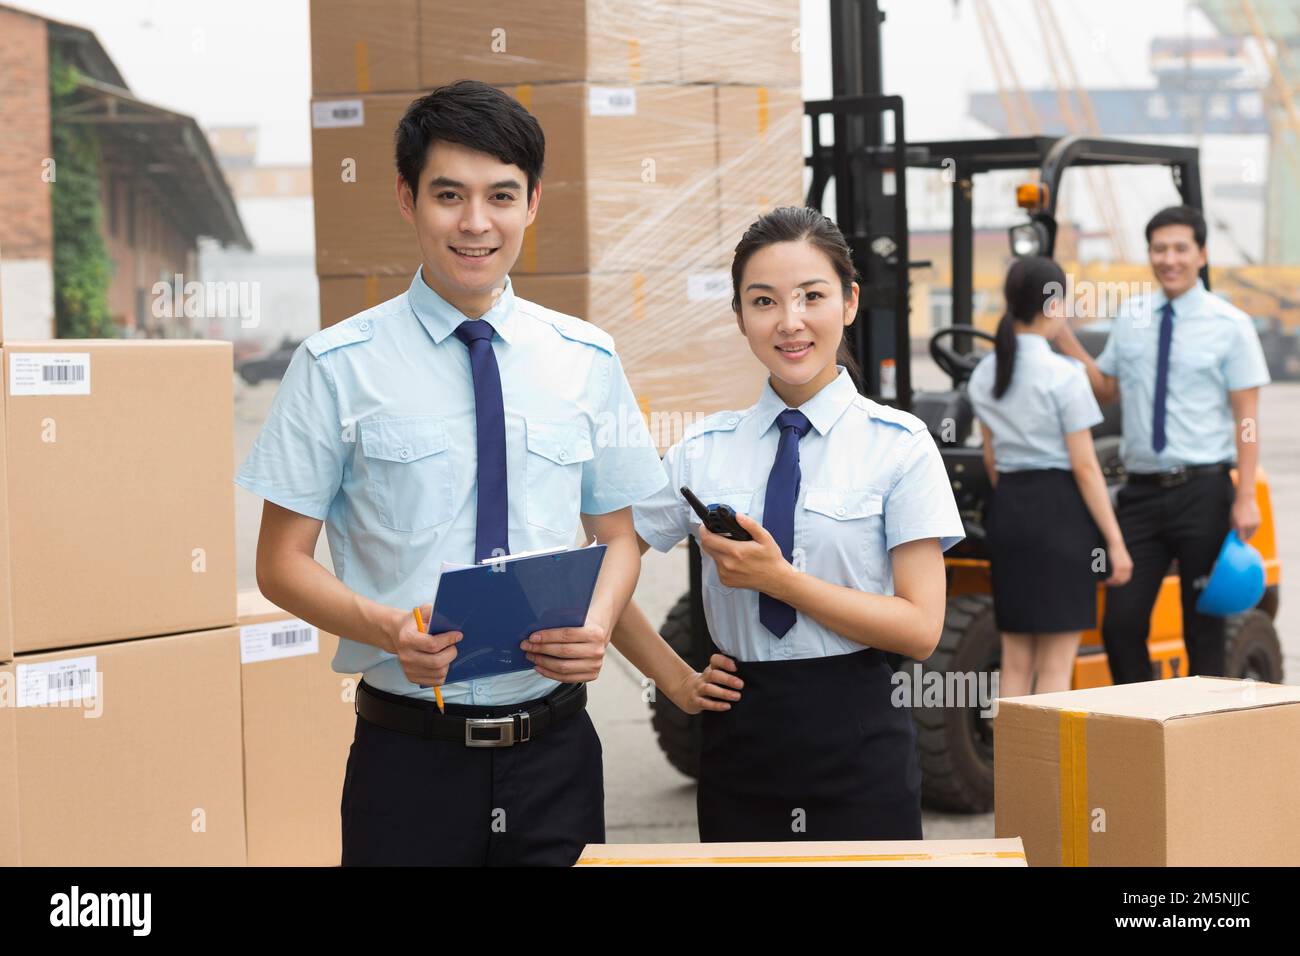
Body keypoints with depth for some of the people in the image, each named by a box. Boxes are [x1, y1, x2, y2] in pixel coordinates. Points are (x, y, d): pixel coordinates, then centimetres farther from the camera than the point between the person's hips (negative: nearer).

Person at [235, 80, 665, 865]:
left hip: (556, 748, 3)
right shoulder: (338, 367, -4)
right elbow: (282, 563, -1)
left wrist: (598, 626, -10)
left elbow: (619, 536, 12)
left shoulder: (587, 361, 5)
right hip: (409, 754, -2)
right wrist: (387, 629, -20)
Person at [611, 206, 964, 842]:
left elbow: (919, 628, -10)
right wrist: (673, 678, 5)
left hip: (858, 738, -2)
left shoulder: (899, 445, -4)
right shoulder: (704, 451, 4)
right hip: (740, 737, 2)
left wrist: (778, 578, -17)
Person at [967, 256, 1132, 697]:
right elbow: (1084, 466, -12)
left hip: (1007, 510, 7)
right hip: (1060, 510, -6)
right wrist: (1115, 541, -9)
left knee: (1015, 659, 12)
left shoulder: (984, 374, 8)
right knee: (1056, 661, -1)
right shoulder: (1063, 375, -12)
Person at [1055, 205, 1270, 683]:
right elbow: (1107, 389, 15)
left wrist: (1246, 498, -14)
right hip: (1142, 490, 4)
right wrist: (1065, 339, 3)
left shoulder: (1230, 325, -3)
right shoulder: (1130, 316, 9)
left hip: (1202, 493, -3)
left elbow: (1246, 416, -6)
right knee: (1121, 624, 0)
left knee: (1204, 628, 6)